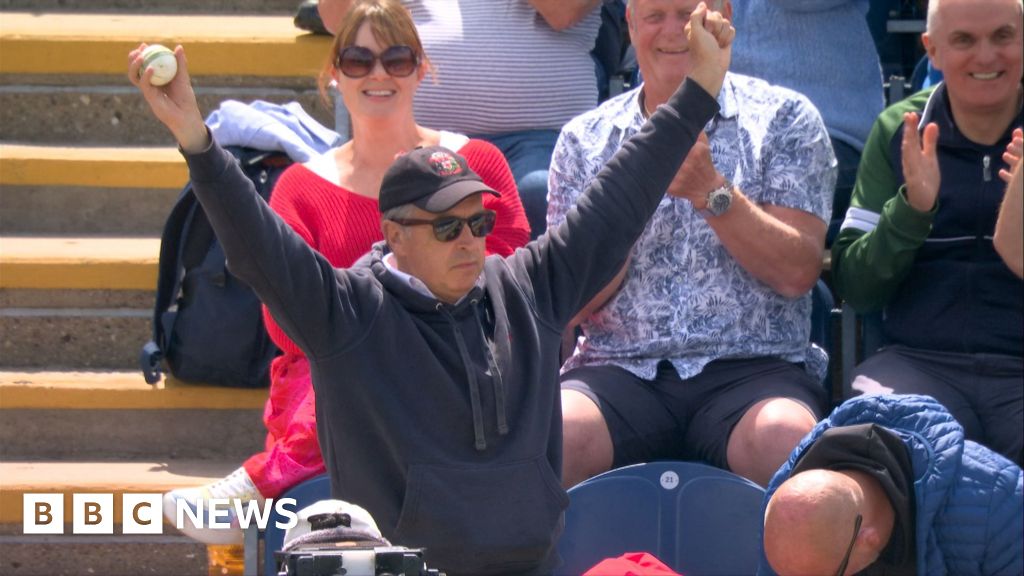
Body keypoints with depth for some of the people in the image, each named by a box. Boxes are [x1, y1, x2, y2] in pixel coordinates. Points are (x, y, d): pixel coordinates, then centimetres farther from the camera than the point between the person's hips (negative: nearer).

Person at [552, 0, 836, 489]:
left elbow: (797, 273, -2)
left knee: (784, 436, -36)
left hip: (751, 368, -1)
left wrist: (710, 191, -13)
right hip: (622, 371, 1)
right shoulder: (584, 140, 15)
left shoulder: (782, 118, 10)